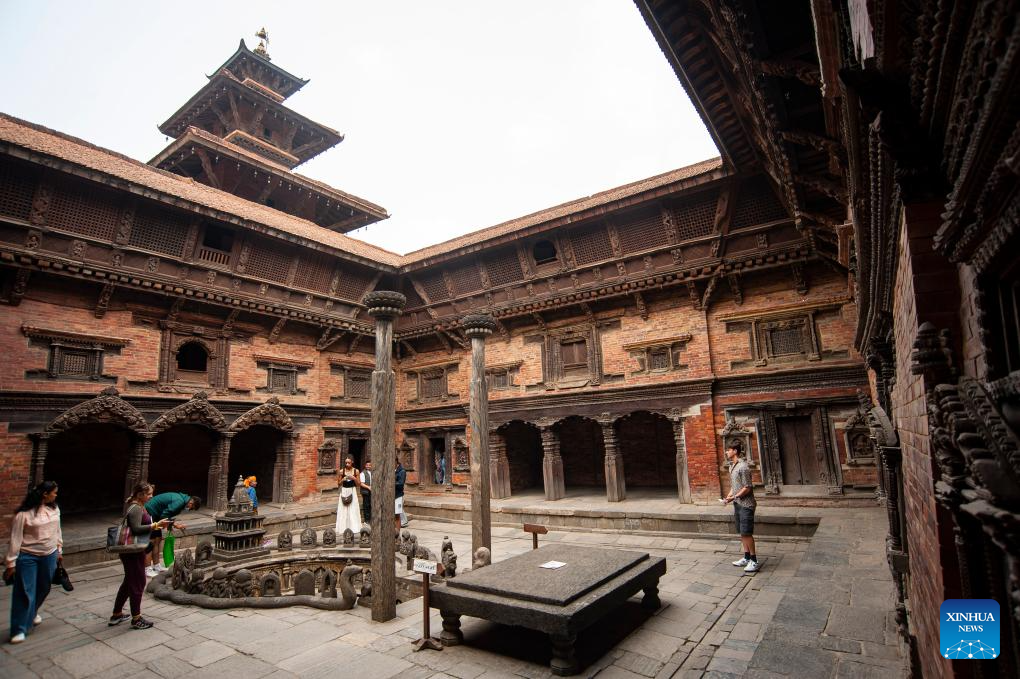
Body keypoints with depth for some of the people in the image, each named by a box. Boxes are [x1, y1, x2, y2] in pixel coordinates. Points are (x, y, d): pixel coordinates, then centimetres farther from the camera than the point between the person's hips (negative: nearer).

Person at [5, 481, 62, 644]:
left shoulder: (54, 509, 1)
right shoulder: (23, 514, -17)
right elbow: (15, 539, -13)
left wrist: (59, 550, 15)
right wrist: (11, 563, -11)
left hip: (49, 555, 5)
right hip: (27, 557, -5)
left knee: (43, 588, 17)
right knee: (25, 593, -2)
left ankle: (33, 612, 44)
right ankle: (19, 629, 10)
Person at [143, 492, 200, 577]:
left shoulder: (180, 498, 6)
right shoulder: (179, 502, -25)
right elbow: (164, 516, -23)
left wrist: (174, 522, -1)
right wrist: (174, 524, -12)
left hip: (154, 515, 10)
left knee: (158, 539, 12)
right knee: (151, 542, -7)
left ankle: (156, 566, 20)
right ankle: (147, 569, -1)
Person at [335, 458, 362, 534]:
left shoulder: (356, 471, 0)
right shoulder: (342, 471, 1)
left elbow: (359, 485, 2)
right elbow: (339, 484, 7)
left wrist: (354, 478, -13)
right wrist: (343, 480, -12)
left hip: (352, 492, -1)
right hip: (344, 492, 1)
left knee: (353, 511, -2)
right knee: (343, 511, 0)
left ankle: (353, 529, 4)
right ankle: (342, 529, 5)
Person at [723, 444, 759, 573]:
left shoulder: (743, 467, -18)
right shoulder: (732, 466, 12)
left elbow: (747, 488, -19)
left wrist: (734, 497, -17)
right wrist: (729, 495, 5)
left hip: (746, 504, -9)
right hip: (737, 504, 9)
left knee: (746, 533, -6)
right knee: (742, 532, 14)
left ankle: (754, 561, 3)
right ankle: (747, 558, 23)